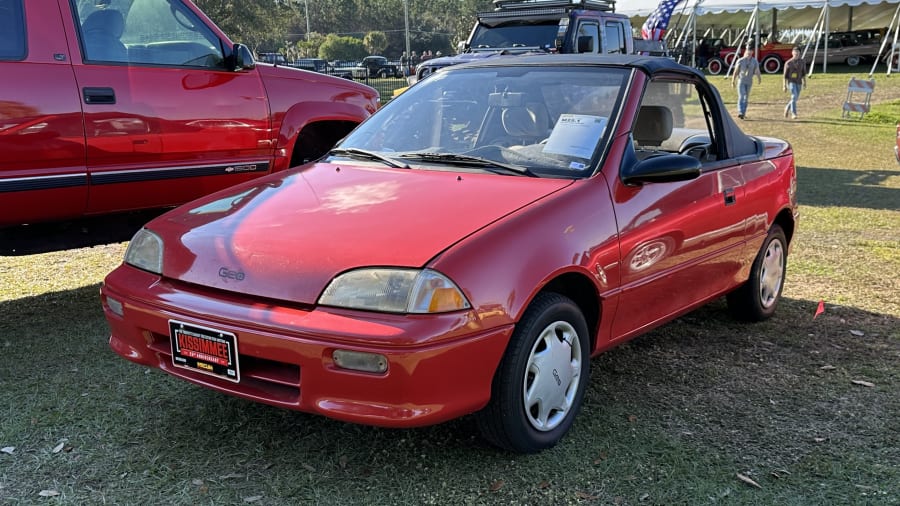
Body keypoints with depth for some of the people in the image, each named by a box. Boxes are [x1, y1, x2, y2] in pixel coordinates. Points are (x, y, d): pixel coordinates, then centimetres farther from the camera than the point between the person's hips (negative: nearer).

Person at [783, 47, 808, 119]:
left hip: (798, 83, 4)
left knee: (795, 98, 11)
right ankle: (794, 114, -16)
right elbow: (785, 75, -5)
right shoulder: (788, 63, -8)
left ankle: (787, 108, 38)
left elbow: (803, 73, 9)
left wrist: (804, 82, 2)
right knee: (794, 97, -20)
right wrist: (784, 86, -8)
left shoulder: (802, 61, 1)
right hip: (791, 82, -4)